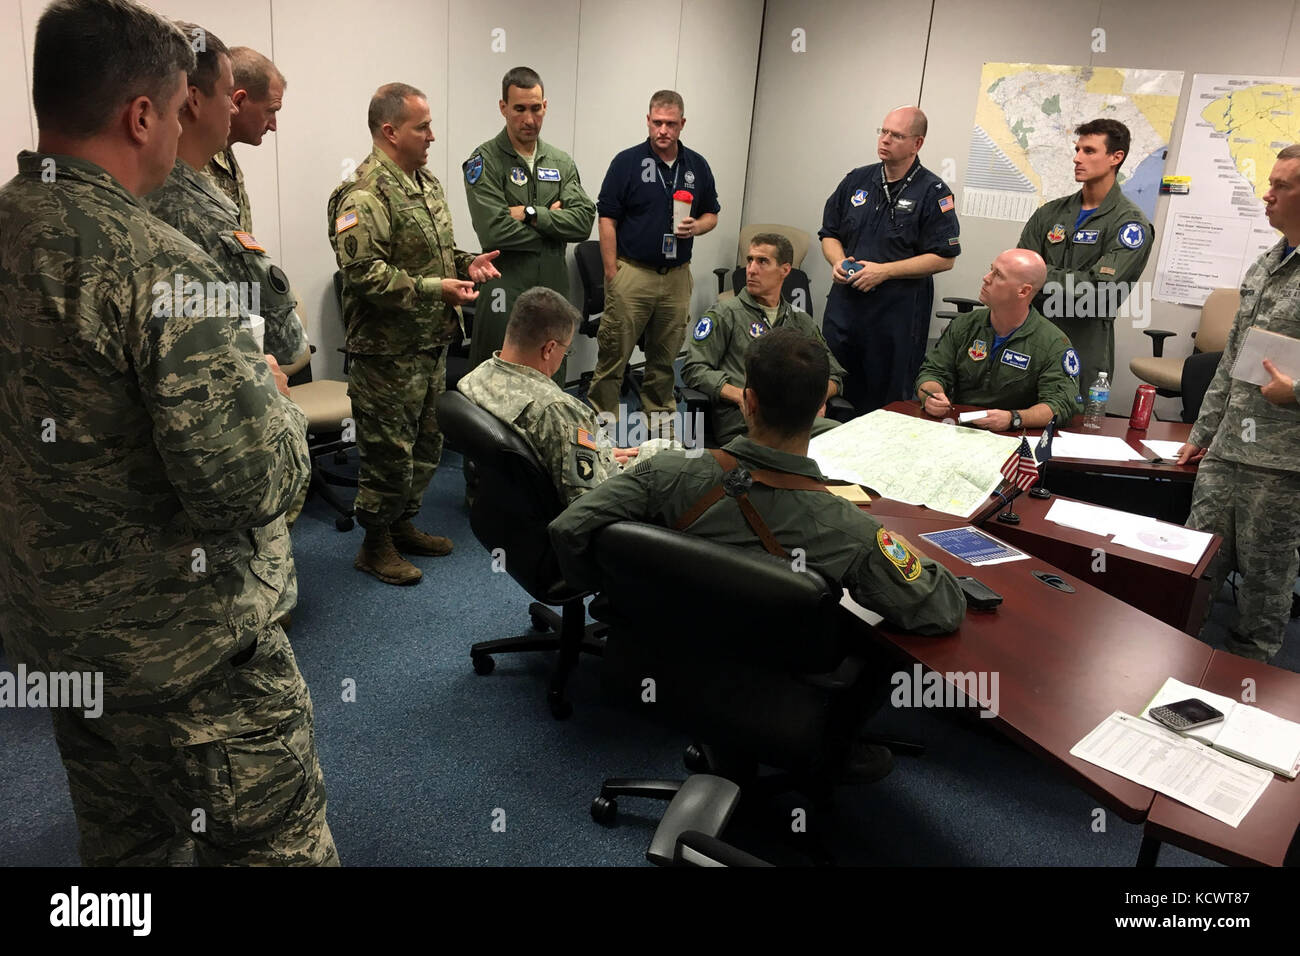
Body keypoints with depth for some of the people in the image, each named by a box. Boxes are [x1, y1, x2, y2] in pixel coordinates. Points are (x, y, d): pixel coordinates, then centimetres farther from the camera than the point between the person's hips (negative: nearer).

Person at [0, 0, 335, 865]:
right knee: (278, 846, 8)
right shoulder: (160, 266, -23)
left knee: (120, 840, 26)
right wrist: (276, 398, -6)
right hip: (183, 653, -8)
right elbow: (254, 486, -26)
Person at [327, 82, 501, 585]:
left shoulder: (426, 183, 15)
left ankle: (404, 525, 34)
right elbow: (363, 272, -25)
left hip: (432, 342, 10)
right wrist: (434, 289, -24)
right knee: (389, 449, 0)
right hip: (389, 350, -9)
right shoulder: (365, 194, -17)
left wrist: (466, 263, 7)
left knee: (427, 441, 18)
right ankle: (375, 545, 16)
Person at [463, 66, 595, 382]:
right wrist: (552, 220, -6)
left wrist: (531, 214, -14)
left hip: (553, 290, 5)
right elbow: (495, 231, -17)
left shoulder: (562, 163, 11)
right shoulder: (485, 161, -4)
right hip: (504, 293, -5)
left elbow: (584, 220, -3)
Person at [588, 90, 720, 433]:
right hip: (632, 272, -4)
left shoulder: (697, 166, 8)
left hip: (677, 276, 4)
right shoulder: (627, 162, -3)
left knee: (665, 356, 13)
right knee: (613, 353, -2)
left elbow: (711, 214, 17)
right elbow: (607, 220, -4)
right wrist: (612, 275, -10)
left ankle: (660, 415, 26)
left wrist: (695, 227, -7)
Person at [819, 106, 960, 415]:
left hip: (897, 311, -4)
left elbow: (943, 258, -9)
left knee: (889, 398, 3)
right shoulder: (856, 180, 11)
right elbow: (829, 233, 18)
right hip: (845, 303, 5)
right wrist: (838, 261, -4)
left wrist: (884, 271, -15)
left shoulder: (933, 192, -4)